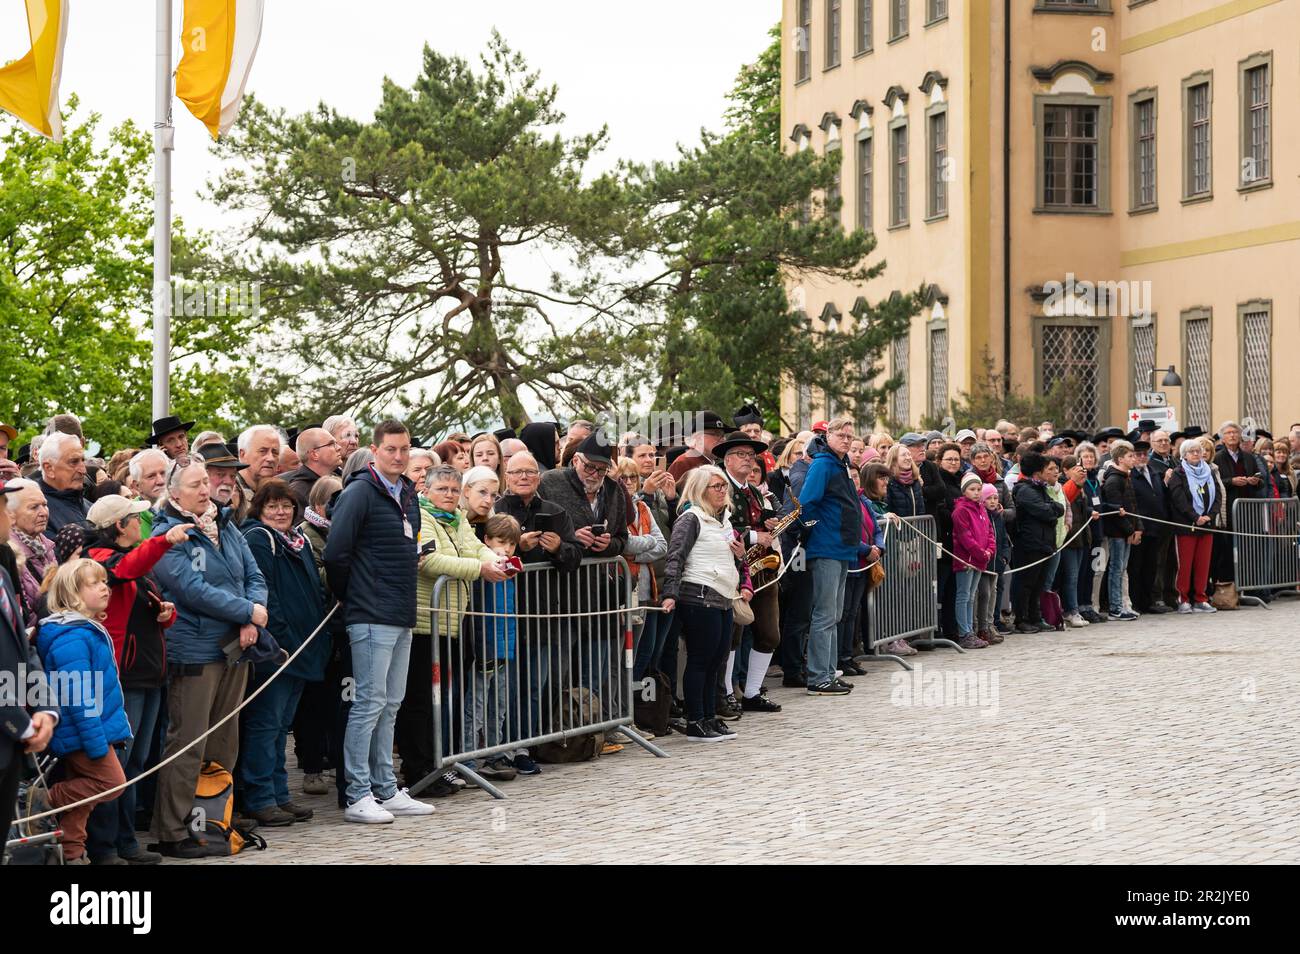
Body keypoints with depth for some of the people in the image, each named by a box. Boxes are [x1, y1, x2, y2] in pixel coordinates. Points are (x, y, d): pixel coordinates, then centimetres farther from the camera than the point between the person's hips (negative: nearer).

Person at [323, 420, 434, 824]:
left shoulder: (408, 494, 15)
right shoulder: (360, 492, -11)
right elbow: (335, 553, -14)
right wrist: (350, 597, -4)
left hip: (402, 615, 8)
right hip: (372, 618, -8)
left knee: (390, 705, 12)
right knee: (370, 703, -7)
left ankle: (386, 790, 18)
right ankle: (358, 796, -3)